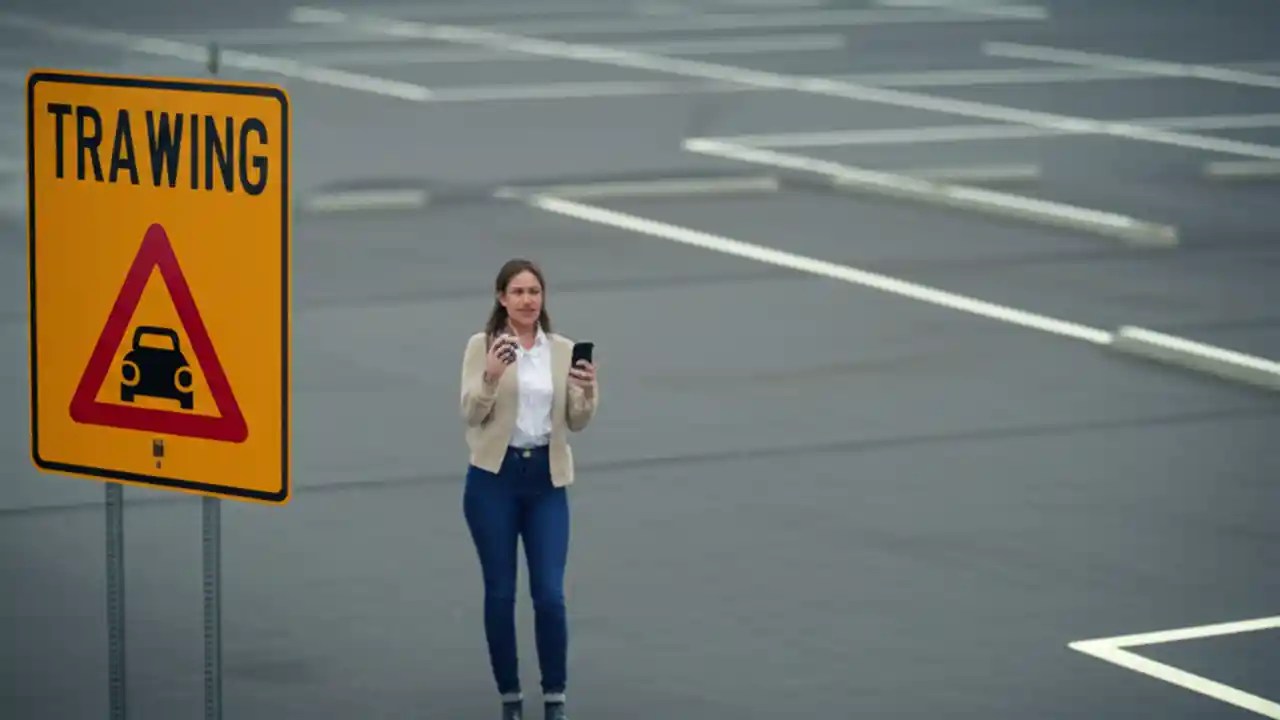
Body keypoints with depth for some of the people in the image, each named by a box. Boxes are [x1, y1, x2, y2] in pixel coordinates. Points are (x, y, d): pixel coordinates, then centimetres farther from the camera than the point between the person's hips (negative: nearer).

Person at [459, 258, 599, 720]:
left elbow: (576, 422, 4)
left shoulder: (563, 350, 6)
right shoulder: (482, 345, -2)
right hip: (494, 477, -2)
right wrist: (491, 376, -28)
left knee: (550, 595, -5)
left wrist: (589, 391, -17)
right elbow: (471, 414, -11)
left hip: (546, 479, 2)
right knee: (500, 594, 2)